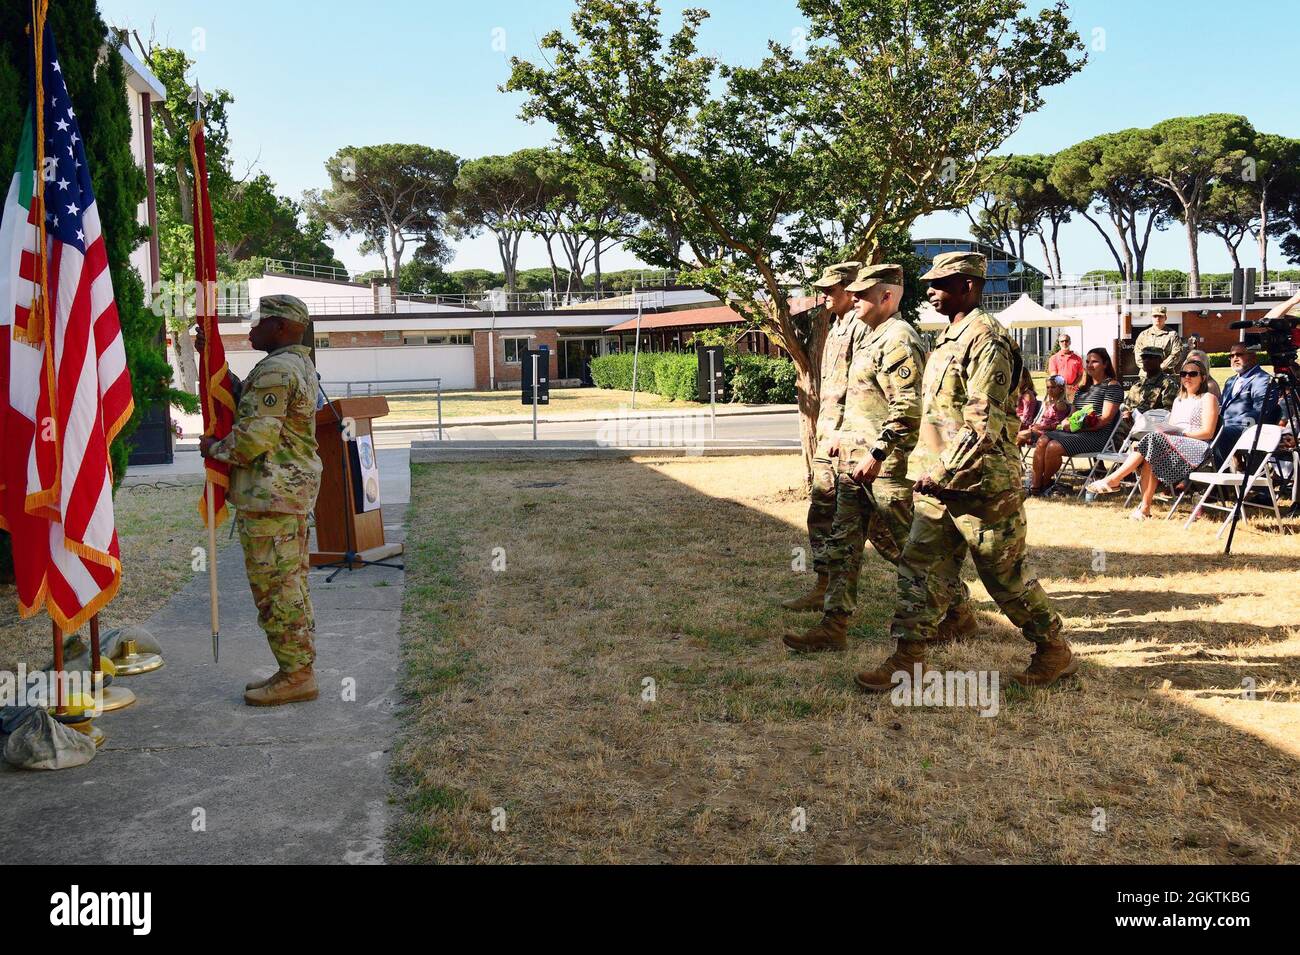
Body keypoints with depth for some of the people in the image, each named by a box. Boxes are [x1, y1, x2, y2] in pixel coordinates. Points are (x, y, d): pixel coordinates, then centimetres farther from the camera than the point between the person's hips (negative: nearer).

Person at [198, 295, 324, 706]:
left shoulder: (274, 370, -16)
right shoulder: (300, 365, 18)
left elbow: (254, 437, -21)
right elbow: (242, 397, 24)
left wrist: (214, 449, -4)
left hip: (270, 493, -11)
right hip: (294, 489, 11)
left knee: (275, 586, -5)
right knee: (291, 583, 14)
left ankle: (295, 674, 1)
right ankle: (298, 669, 21)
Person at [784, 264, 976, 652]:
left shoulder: (898, 339, -15)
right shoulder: (871, 338, 16)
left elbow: (908, 410, -22)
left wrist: (876, 454, -24)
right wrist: (843, 434, 20)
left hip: (887, 464, -10)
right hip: (856, 461, 10)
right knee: (843, 543, 7)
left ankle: (960, 612, 20)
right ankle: (833, 627, 10)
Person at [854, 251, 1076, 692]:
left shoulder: (986, 339, -16)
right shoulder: (949, 337, 14)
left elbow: (982, 425, -23)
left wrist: (939, 475, -20)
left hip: (982, 485, -9)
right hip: (943, 482, 9)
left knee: (1005, 576, 5)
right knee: (919, 566, 6)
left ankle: (1055, 651, 25)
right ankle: (908, 658, 13)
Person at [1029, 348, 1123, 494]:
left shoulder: (1112, 386, -3)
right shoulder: (1084, 387, 23)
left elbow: (1106, 418, -13)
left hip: (1096, 435, -8)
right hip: (1076, 432, 8)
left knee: (1054, 447, -27)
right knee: (1042, 441, -15)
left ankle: (1045, 484, -5)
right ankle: (1035, 485, -18)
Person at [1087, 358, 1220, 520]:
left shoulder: (1208, 399, 7)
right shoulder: (1178, 400, 29)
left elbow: (1208, 432, -5)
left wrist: (1180, 431, -14)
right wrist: (1164, 429, -4)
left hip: (1196, 448, -5)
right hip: (1173, 444, 6)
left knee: (1152, 440, -31)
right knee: (1149, 457, -30)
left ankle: (1113, 479, -33)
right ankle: (1145, 506, -39)